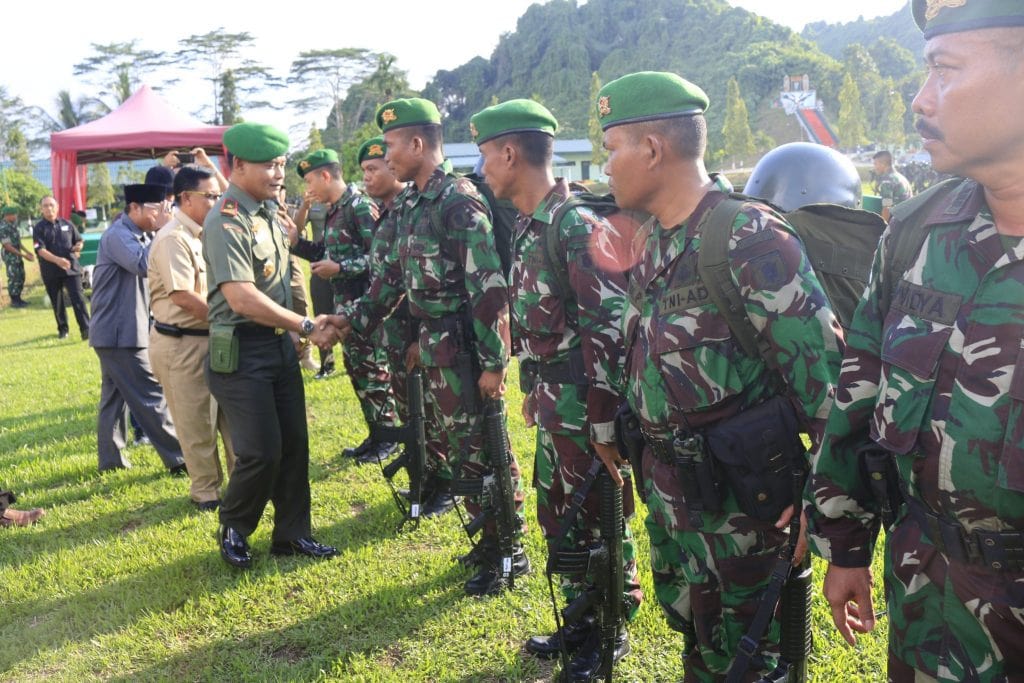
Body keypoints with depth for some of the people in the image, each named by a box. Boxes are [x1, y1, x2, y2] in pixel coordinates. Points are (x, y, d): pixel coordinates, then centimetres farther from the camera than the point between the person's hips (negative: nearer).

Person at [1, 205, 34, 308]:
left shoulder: (12, 224, 7)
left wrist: (27, 251, 13)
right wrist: (23, 255, -20)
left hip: (17, 255, 9)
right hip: (10, 257, -9)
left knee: (21, 277, 14)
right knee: (13, 278, -2)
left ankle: (18, 299, 24)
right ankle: (14, 301, 7)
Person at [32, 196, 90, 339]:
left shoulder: (67, 224, 7)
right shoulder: (39, 228, -2)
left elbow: (79, 241, 19)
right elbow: (40, 250, -13)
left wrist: (78, 246, -7)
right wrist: (57, 260, -30)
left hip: (71, 268, 1)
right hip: (51, 272, -1)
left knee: (78, 298, -9)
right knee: (57, 302, 9)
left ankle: (85, 329, -12)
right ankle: (62, 329, 24)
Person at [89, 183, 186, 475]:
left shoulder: (137, 234, 15)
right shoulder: (118, 235, -16)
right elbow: (144, 265, -30)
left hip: (118, 330, 10)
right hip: (120, 332, -10)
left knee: (115, 395, 14)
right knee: (150, 396, -8)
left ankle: (111, 458, 21)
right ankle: (178, 459, -4)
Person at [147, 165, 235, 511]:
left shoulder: (200, 235, 11)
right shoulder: (173, 238, -17)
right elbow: (184, 296, -24)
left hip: (211, 338, 8)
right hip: (181, 344, -8)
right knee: (197, 422, 5)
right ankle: (206, 491, 21)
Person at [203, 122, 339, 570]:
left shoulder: (269, 211, 10)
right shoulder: (226, 222, -17)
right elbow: (242, 299, -26)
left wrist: (295, 330, 14)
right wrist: (307, 327, -23)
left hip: (280, 344, 8)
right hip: (241, 351, -8)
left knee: (294, 443, 10)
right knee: (261, 451, -5)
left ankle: (292, 533, 23)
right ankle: (233, 530, 20)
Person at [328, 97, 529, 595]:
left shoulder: (459, 201, -16)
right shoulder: (411, 204, 12)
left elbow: (489, 288, -20)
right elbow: (396, 274, 20)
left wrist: (493, 362, -20)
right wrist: (355, 318, 16)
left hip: (465, 345, -9)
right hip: (434, 344, 9)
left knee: (482, 450, 0)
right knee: (460, 444, 15)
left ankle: (507, 555, 15)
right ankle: (493, 543, 29)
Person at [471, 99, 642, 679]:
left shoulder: (578, 225, -20)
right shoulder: (530, 226, 10)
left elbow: (610, 329, -23)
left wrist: (605, 423, -22)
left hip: (584, 409, -9)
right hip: (554, 406, 9)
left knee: (600, 522, 7)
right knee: (559, 518, 19)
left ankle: (612, 635, 27)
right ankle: (582, 621, 37)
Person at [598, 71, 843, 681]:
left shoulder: (751, 241, -22)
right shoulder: (652, 242, 5)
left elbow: (825, 370, -21)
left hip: (739, 493, -8)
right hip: (670, 486, 8)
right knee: (686, 620, 24)